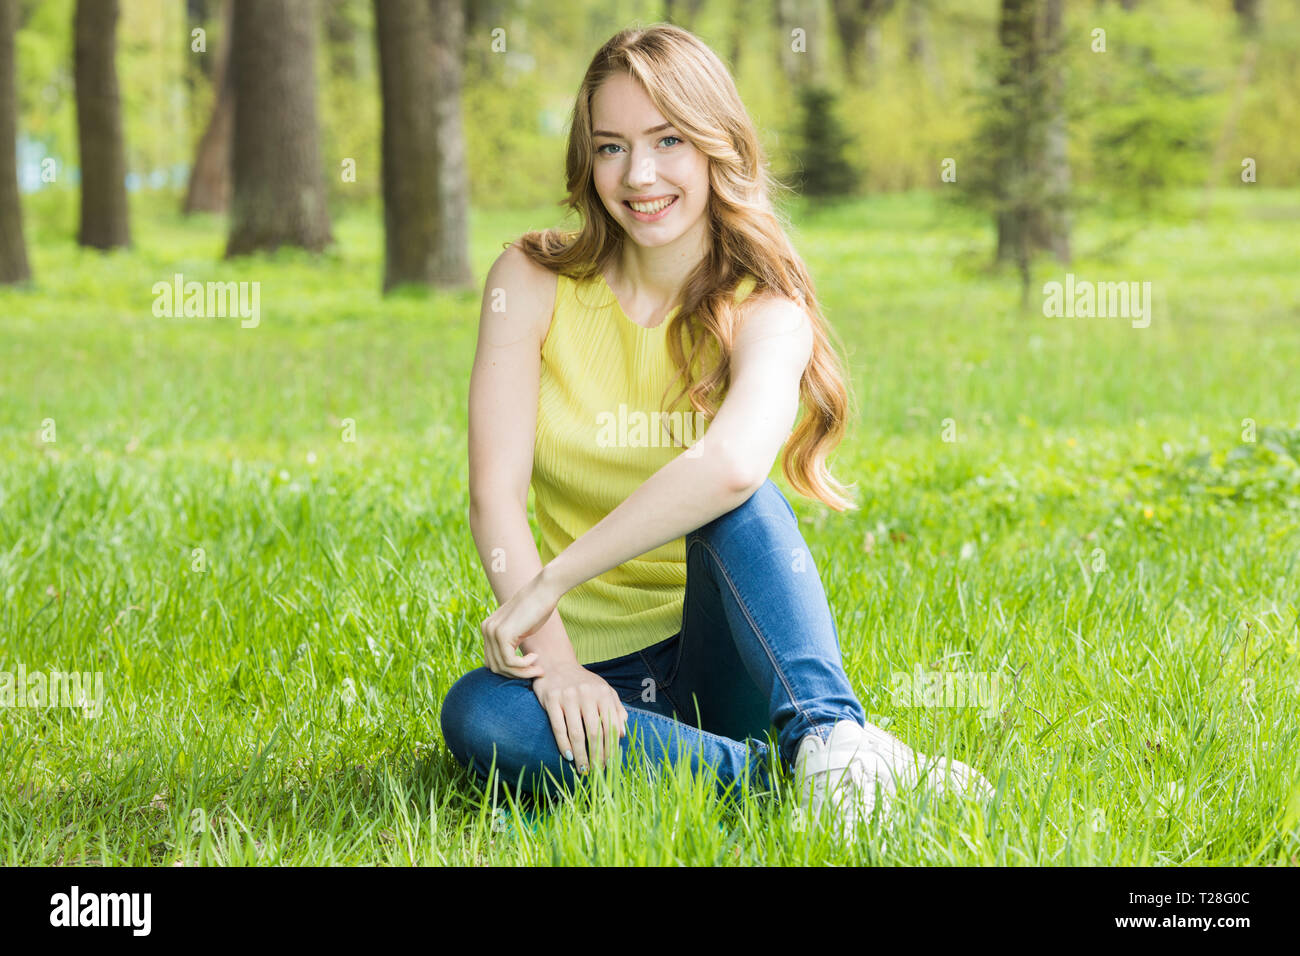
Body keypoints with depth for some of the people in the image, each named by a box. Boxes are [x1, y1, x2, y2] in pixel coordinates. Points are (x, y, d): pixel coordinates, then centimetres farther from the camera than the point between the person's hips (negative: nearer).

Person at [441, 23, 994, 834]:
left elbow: (735, 462, -30)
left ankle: (829, 734, -37)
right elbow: (495, 492, -11)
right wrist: (552, 655, -26)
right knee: (477, 719, -33)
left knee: (733, 501, -31)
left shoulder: (763, 310, -7)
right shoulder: (533, 281, 0)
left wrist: (547, 584, -30)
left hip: (729, 656, -1)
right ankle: (781, 775, -33)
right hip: (602, 672, 2)